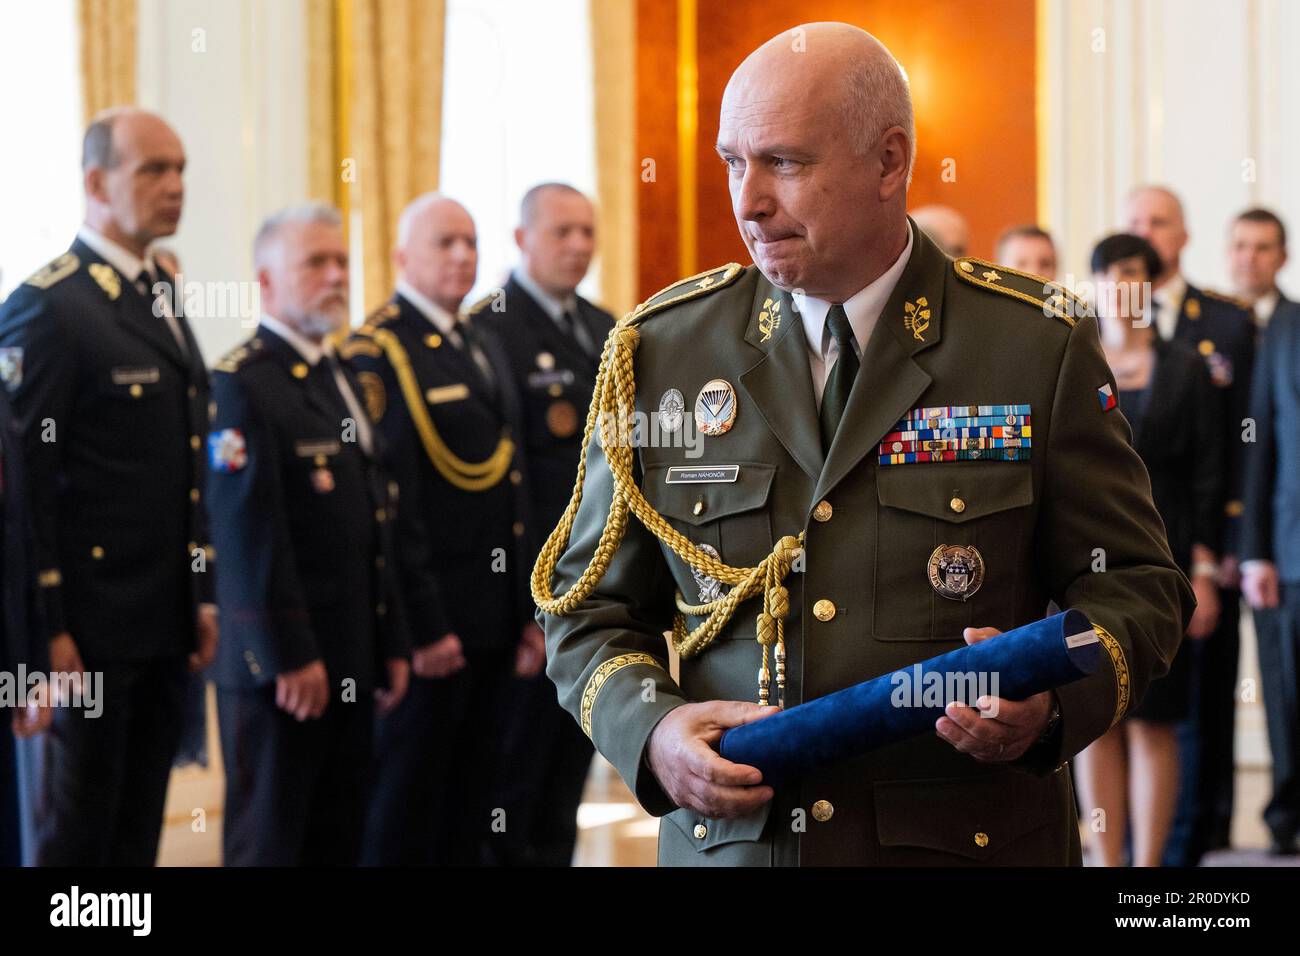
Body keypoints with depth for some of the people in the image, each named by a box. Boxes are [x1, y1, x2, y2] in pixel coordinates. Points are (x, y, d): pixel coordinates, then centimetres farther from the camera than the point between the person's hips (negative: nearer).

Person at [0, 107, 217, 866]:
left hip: (167, 624, 8)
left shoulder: (162, 297, 14)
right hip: (91, 628, -8)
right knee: (77, 829, 2)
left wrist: (203, 596, 15)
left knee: (140, 826, 13)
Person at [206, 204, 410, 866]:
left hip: (353, 665, 8)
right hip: (281, 663, -8)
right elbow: (249, 532, -17)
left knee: (340, 843, 11)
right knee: (270, 842, 1)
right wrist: (288, 656, -19)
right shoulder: (241, 385, -11)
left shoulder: (344, 378, 16)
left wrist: (391, 644, 15)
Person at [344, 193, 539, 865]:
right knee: (407, 809, 2)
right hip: (431, 617, -8)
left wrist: (527, 610, 15)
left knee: (472, 808, 13)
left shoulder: (484, 344, 16)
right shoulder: (377, 352, -12)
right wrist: (421, 625, -19)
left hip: (493, 621, 8)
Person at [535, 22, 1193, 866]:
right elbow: (588, 606, 6)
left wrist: (1052, 700, -20)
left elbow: (1136, 584, 0)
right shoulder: (662, 351, 2)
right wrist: (649, 731, -13)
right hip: (730, 841, 2)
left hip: (973, 843, -1)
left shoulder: (1041, 348, -4)